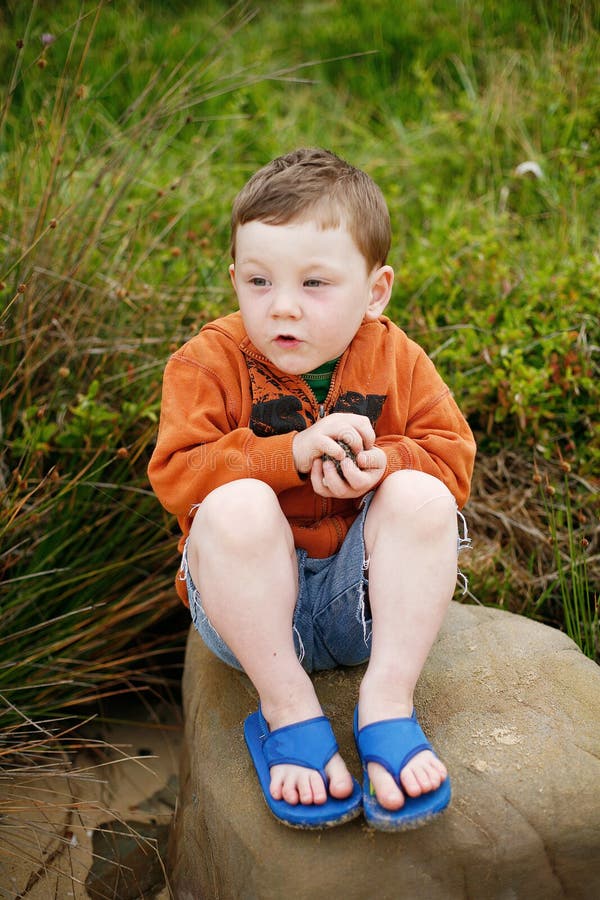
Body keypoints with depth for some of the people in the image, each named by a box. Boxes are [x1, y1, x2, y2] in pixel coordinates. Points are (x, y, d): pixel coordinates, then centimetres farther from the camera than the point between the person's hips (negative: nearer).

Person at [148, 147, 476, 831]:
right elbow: (175, 474, -18)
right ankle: (286, 710, -21)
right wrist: (294, 451, -30)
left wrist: (383, 463, -25)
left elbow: (452, 456, -3)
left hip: (363, 597, 2)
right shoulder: (209, 362, -9)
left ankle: (387, 704, -20)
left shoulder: (396, 361, -1)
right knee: (236, 508, -34)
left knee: (423, 497, -26)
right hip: (256, 605, -2)